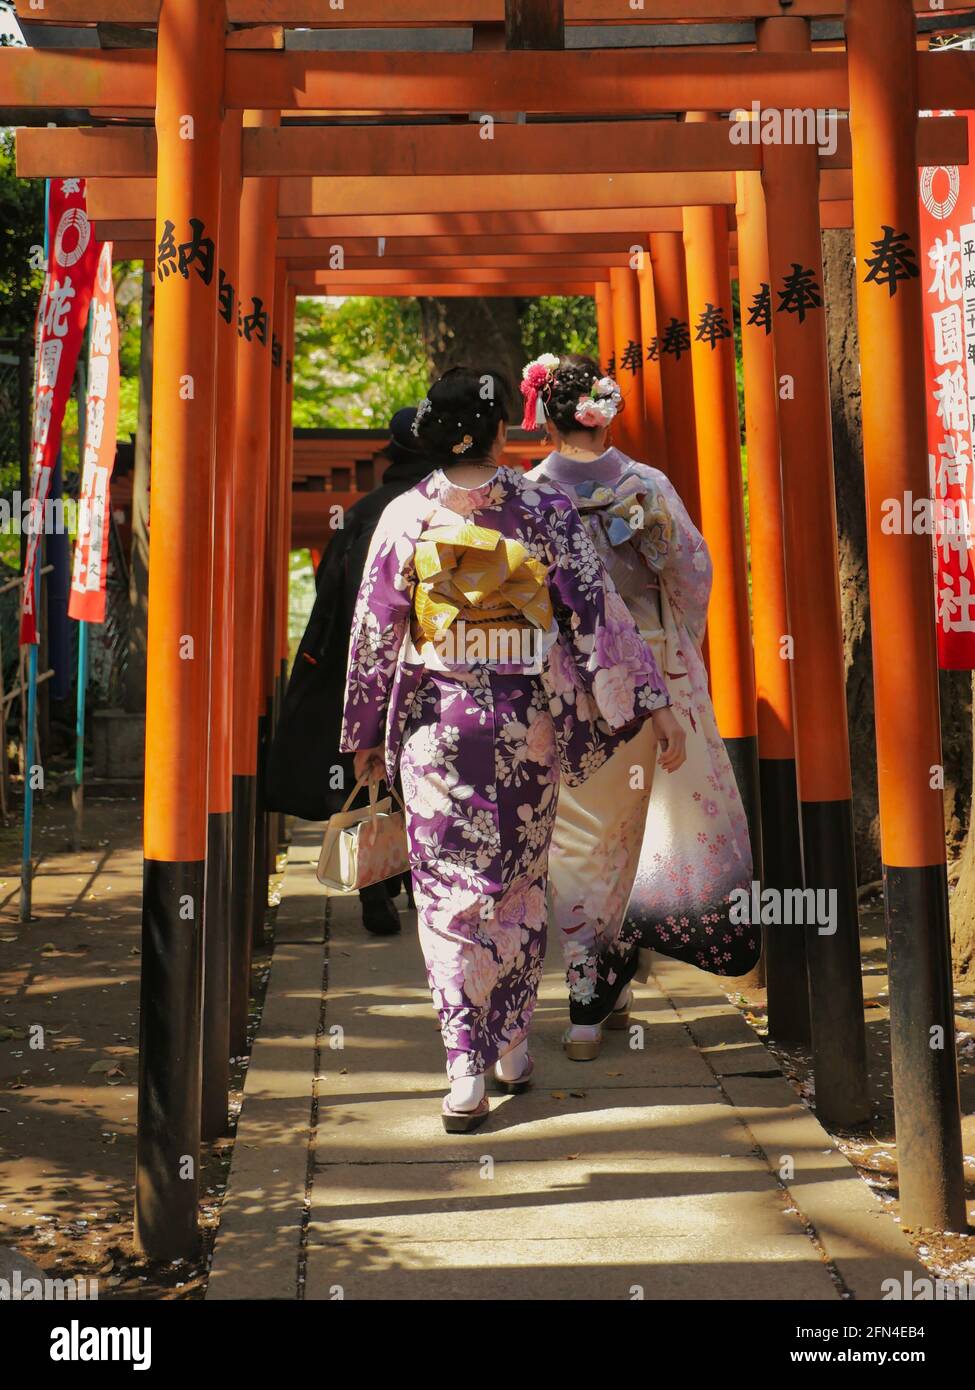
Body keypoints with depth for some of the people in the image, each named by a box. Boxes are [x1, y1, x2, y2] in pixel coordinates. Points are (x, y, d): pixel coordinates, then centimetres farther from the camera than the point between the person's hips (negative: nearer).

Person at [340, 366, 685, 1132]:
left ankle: (468, 1070, 0)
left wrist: (366, 731, 11)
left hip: (436, 725, -1)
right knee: (522, 883, 17)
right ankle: (513, 1044, 27)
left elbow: (375, 632, 0)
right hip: (527, 725, 1)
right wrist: (651, 699, 1)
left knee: (450, 893, 5)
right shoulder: (546, 509, -5)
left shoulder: (405, 516, -4)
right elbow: (597, 610, -5)